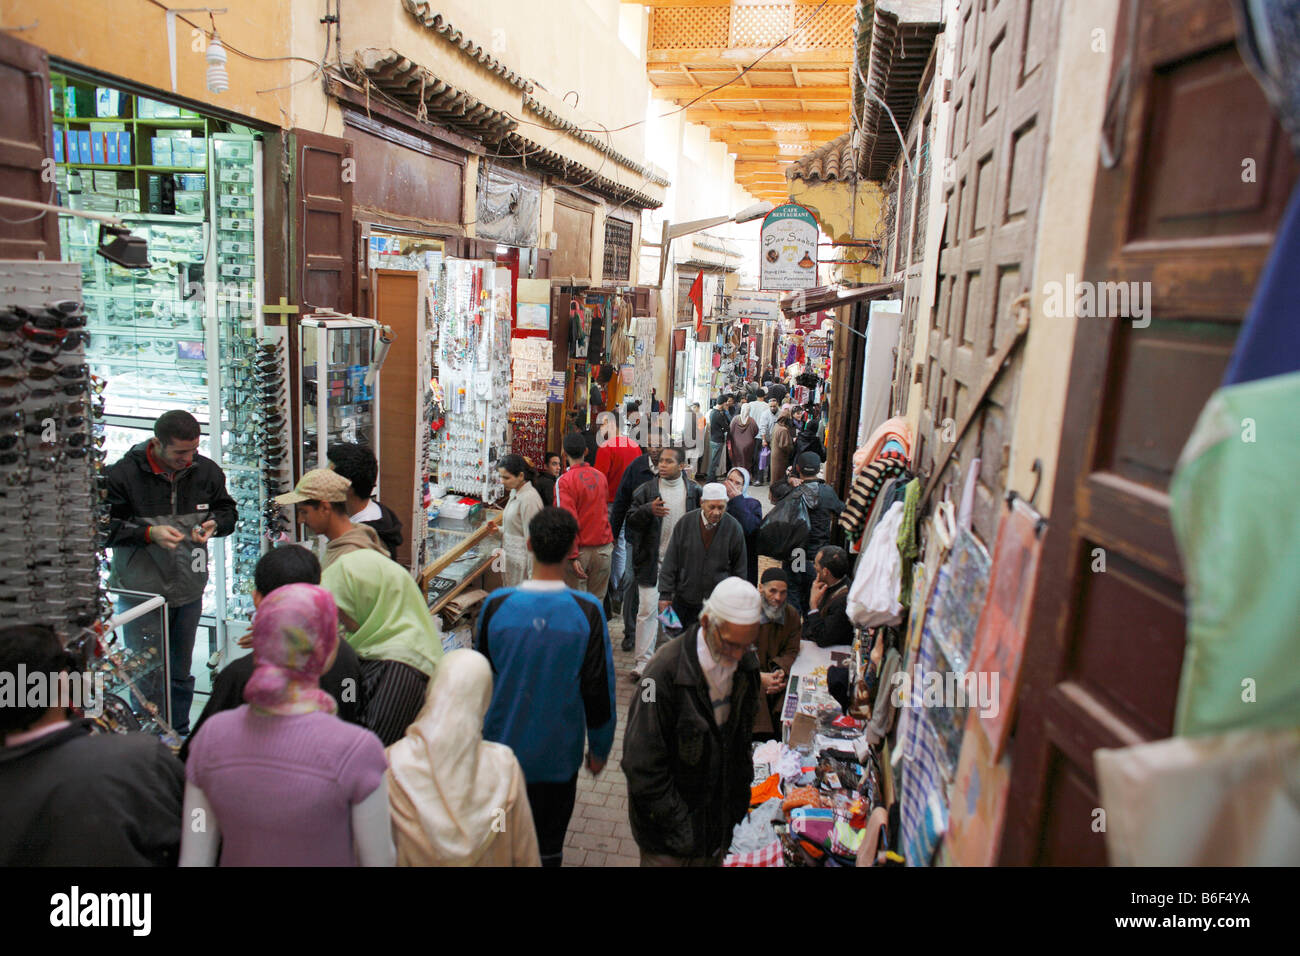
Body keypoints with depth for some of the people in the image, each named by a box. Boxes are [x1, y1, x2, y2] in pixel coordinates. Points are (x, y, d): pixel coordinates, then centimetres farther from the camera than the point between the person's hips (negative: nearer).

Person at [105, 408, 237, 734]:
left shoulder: (206, 470, -1)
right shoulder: (123, 474, -13)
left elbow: (228, 509, 13)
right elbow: (104, 529, -9)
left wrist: (215, 524, -9)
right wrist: (149, 533, -23)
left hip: (189, 590, 4)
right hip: (141, 592, -4)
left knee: (181, 674, 18)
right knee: (146, 677, 3)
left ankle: (180, 739, 33)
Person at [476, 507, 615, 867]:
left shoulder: (496, 604, -15)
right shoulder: (587, 611, -18)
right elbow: (598, 689, -10)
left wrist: (475, 730, 18)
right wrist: (599, 747, 6)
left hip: (501, 746, 1)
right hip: (558, 756, -1)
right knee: (548, 847, 17)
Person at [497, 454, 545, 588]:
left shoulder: (529, 498, -20)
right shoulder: (514, 493, 10)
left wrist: (532, 573, -18)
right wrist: (499, 530, 6)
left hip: (522, 563, -9)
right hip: (511, 559, 9)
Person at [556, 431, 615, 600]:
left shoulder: (564, 481, -11)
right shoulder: (600, 476, 5)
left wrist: (573, 556, -15)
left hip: (580, 549, -5)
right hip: (603, 547, 5)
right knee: (597, 600, 11)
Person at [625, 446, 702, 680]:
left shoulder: (694, 491, 2)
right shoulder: (646, 490, -1)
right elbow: (631, 520, -4)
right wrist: (648, 510, -22)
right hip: (653, 562, -1)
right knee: (647, 609, -3)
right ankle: (643, 660, 6)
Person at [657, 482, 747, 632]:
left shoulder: (734, 528, -4)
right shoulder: (685, 522, -5)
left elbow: (739, 568, 5)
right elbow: (670, 562, 0)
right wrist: (665, 595, -1)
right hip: (684, 601, 1)